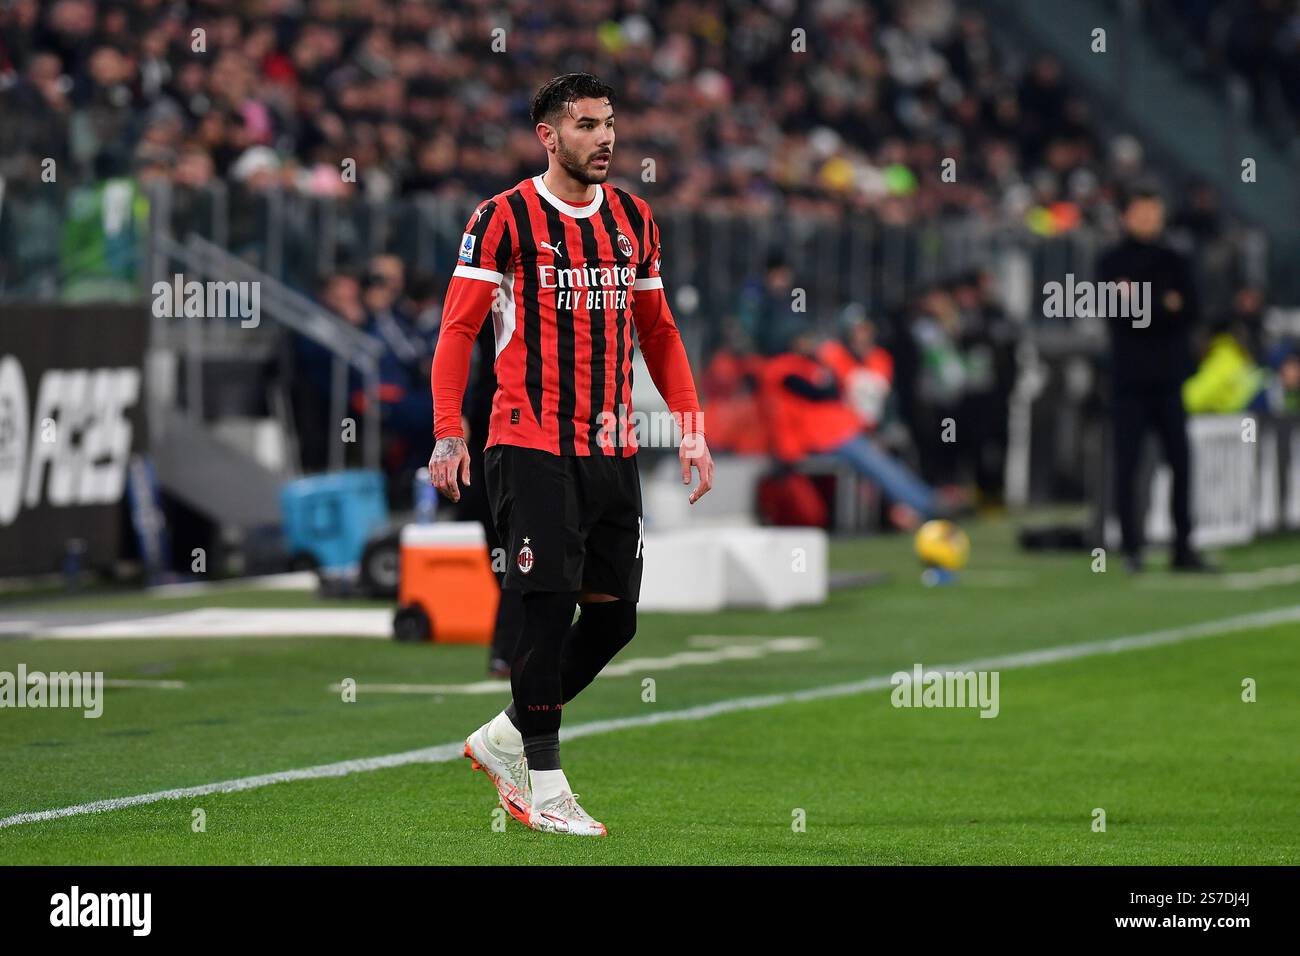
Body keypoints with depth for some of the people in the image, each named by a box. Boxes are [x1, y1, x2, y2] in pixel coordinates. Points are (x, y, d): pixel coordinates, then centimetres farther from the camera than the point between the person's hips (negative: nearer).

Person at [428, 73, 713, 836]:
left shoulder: (633, 220, 13)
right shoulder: (503, 219, -4)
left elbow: (658, 331, 20)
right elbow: (458, 328, -5)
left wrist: (692, 429, 13)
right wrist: (448, 433, -15)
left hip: (613, 450, 6)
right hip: (532, 449, -6)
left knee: (615, 615, 6)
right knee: (551, 608, -8)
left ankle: (504, 739, 24)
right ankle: (543, 785, 3)